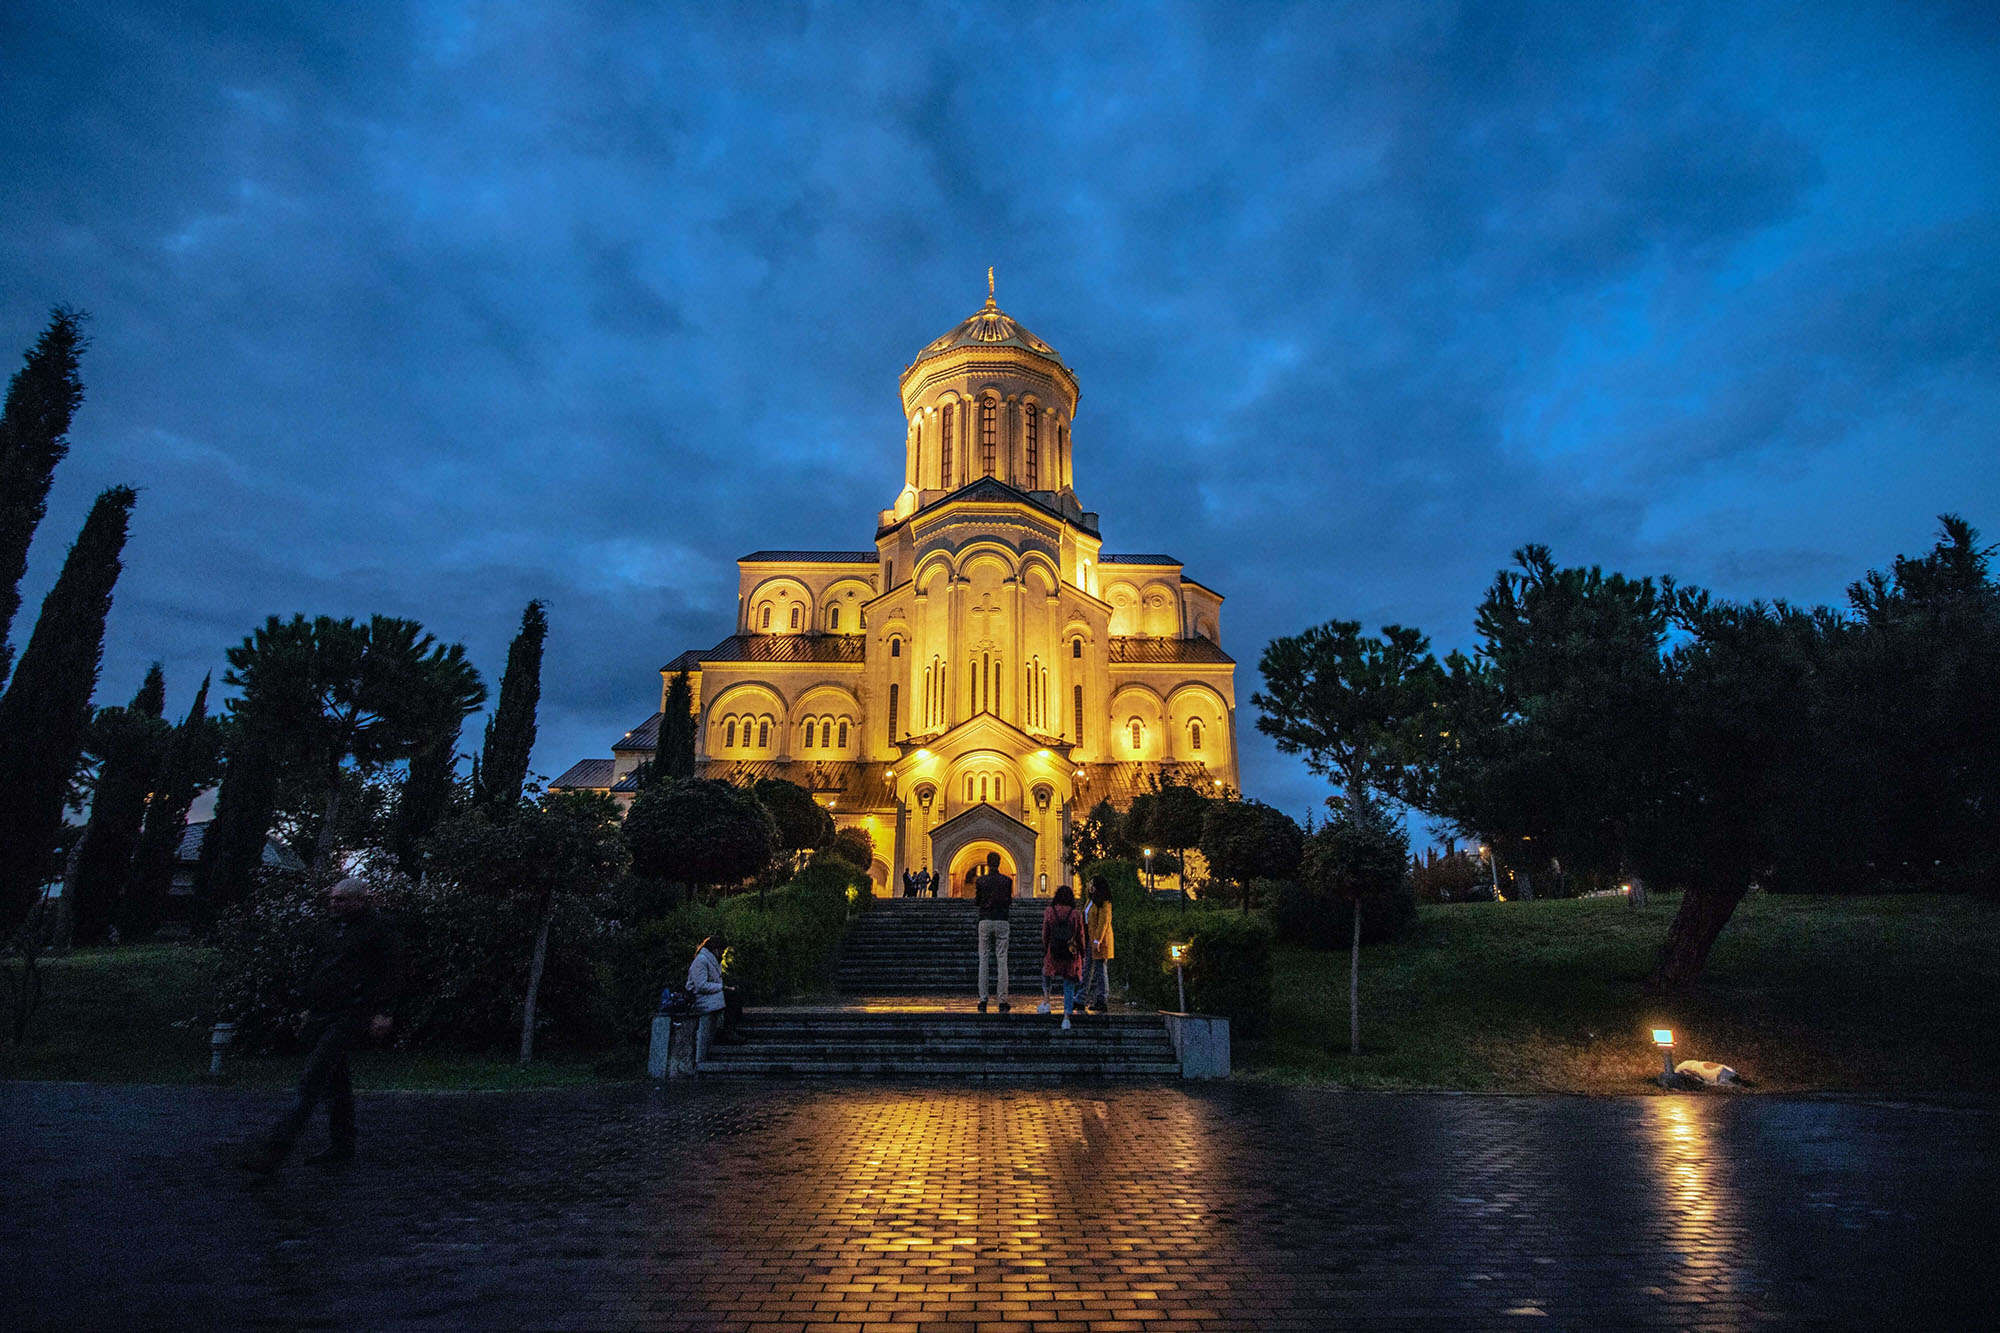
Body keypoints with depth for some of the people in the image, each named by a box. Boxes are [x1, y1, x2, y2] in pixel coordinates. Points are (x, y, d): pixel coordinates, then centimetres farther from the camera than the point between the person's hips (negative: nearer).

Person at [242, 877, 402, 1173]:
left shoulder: (380, 928, -6)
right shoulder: (330, 928, 17)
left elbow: (392, 973, -9)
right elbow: (315, 969, 27)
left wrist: (384, 1013, -14)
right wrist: (309, 1007, 22)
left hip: (350, 1016, -8)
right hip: (321, 1015, 8)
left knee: (312, 1080, -13)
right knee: (336, 1082, 13)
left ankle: (276, 1149, -13)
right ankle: (342, 1146, 22)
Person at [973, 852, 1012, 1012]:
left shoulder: (981, 881, -2)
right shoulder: (1007, 880, -1)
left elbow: (977, 901, 8)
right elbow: (1009, 902, 6)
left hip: (985, 922, 0)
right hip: (1002, 922, 0)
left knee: (983, 961, 4)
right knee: (1002, 961, 1)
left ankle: (982, 1000, 1)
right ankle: (1002, 1001, -1)